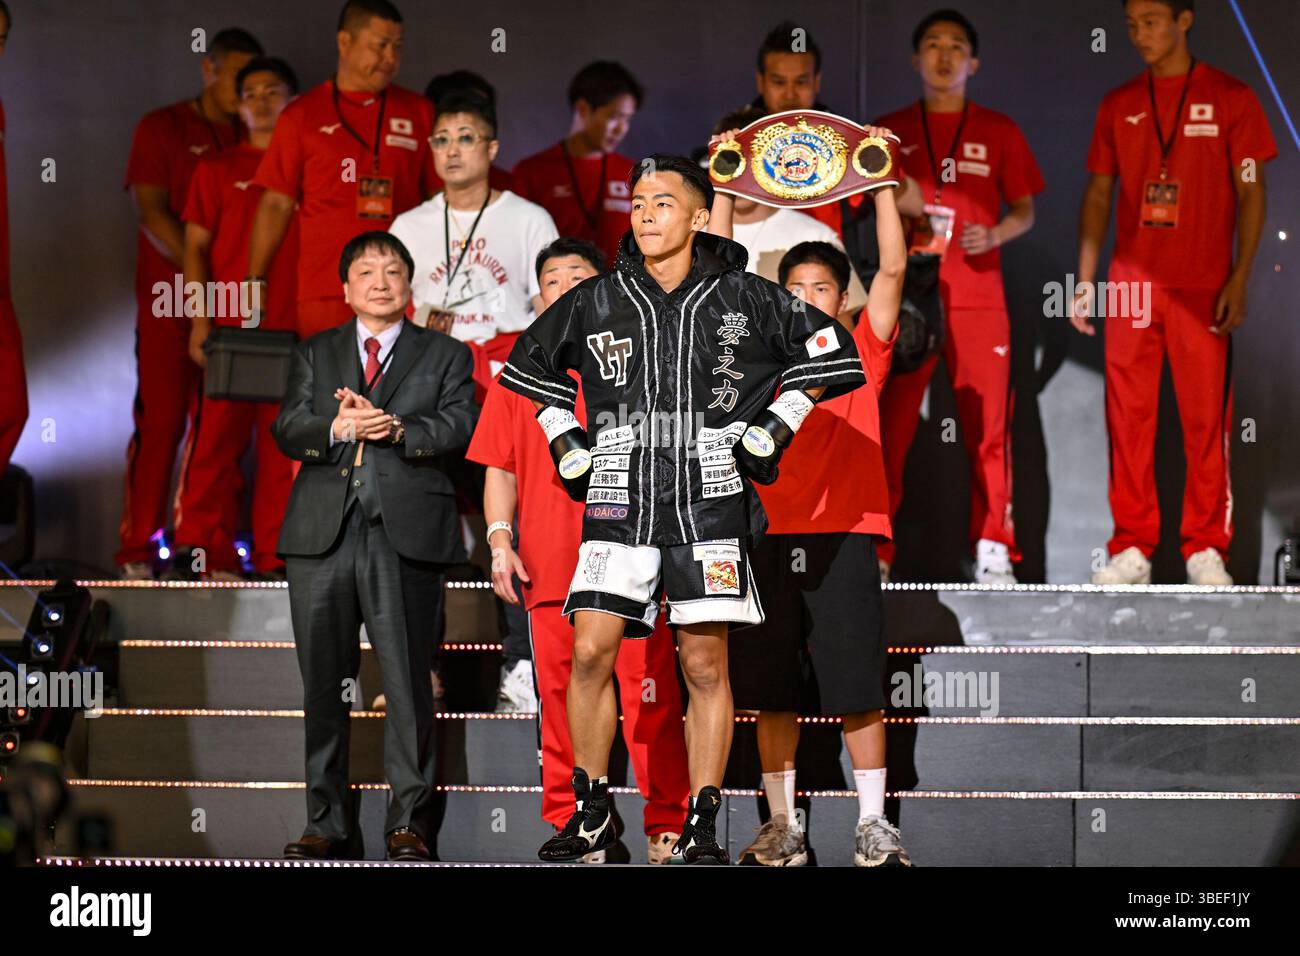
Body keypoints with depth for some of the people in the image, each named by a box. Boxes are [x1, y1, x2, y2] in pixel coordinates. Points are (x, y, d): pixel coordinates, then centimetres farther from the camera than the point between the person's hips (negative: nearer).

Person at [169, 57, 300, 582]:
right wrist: (200, 321, -3)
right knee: (216, 438, -5)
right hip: (229, 326, -1)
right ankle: (205, 553, 0)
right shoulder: (218, 170, 11)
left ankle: (274, 556, 7)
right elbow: (196, 248, 8)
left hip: (295, 331, 1)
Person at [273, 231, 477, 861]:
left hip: (406, 535, -2)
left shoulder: (445, 356, 14)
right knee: (324, 684, 3)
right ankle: (328, 825, 10)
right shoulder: (314, 355, 19)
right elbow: (287, 430, 6)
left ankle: (408, 825, 1)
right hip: (323, 536, 2)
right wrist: (335, 428, -14)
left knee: (408, 684, -5)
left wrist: (396, 428, -16)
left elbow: (460, 427, -1)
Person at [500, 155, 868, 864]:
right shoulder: (595, 302, 7)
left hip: (710, 506, -1)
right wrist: (566, 445, 15)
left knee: (705, 666, -1)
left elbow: (830, 350, 11)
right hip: (618, 506, 2)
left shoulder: (743, 300, 2)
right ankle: (591, 813, 6)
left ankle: (702, 826, 6)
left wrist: (774, 427, 4)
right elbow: (529, 362, 24)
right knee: (590, 653, -7)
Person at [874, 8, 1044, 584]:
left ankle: (993, 552, 3)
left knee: (988, 428, -3)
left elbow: (1024, 210, 12)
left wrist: (995, 234, -8)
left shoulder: (998, 132, 10)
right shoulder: (887, 133, 11)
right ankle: (875, 551, 1)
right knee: (888, 428, -4)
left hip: (978, 299, 0)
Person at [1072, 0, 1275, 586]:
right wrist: (1085, 280, 6)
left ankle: (1206, 551, 6)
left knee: (1207, 419, -2)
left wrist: (1240, 280, -8)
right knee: (1128, 419, 1)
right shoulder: (1119, 105, 10)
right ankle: (1132, 549, 8)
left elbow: (1250, 192, 0)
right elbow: (1098, 194, 13)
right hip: (1131, 285, 3)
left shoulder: (1230, 98, 1)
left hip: (1204, 288, -3)